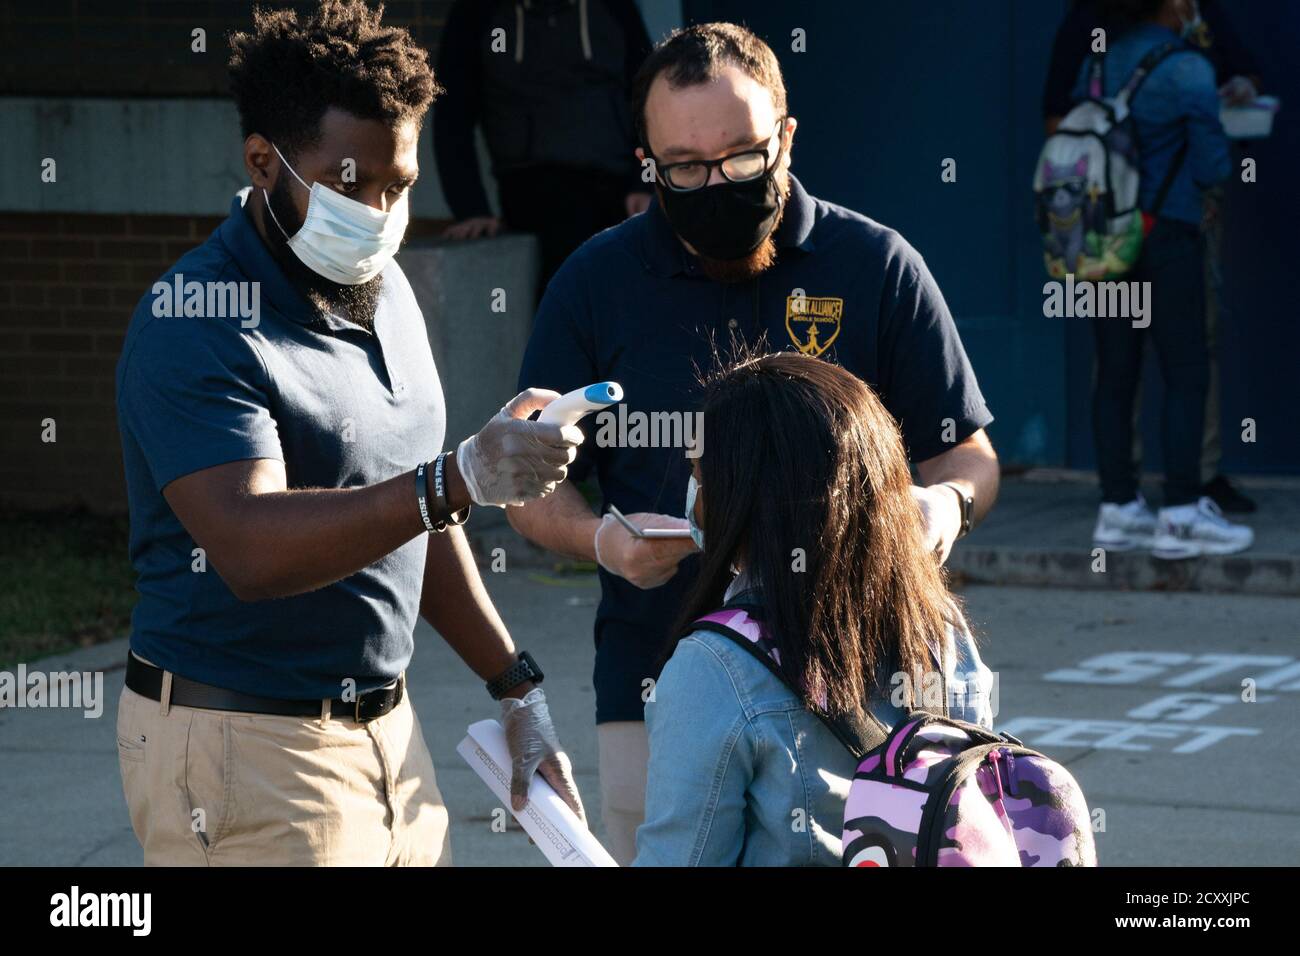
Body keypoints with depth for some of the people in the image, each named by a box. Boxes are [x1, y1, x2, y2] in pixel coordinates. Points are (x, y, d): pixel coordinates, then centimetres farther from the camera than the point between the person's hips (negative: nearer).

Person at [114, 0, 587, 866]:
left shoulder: (382, 292, 12)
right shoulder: (196, 330, -16)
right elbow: (251, 547, -30)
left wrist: (518, 693, 19)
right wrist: (459, 482, -39)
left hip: (384, 727, 8)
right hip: (243, 753, -8)